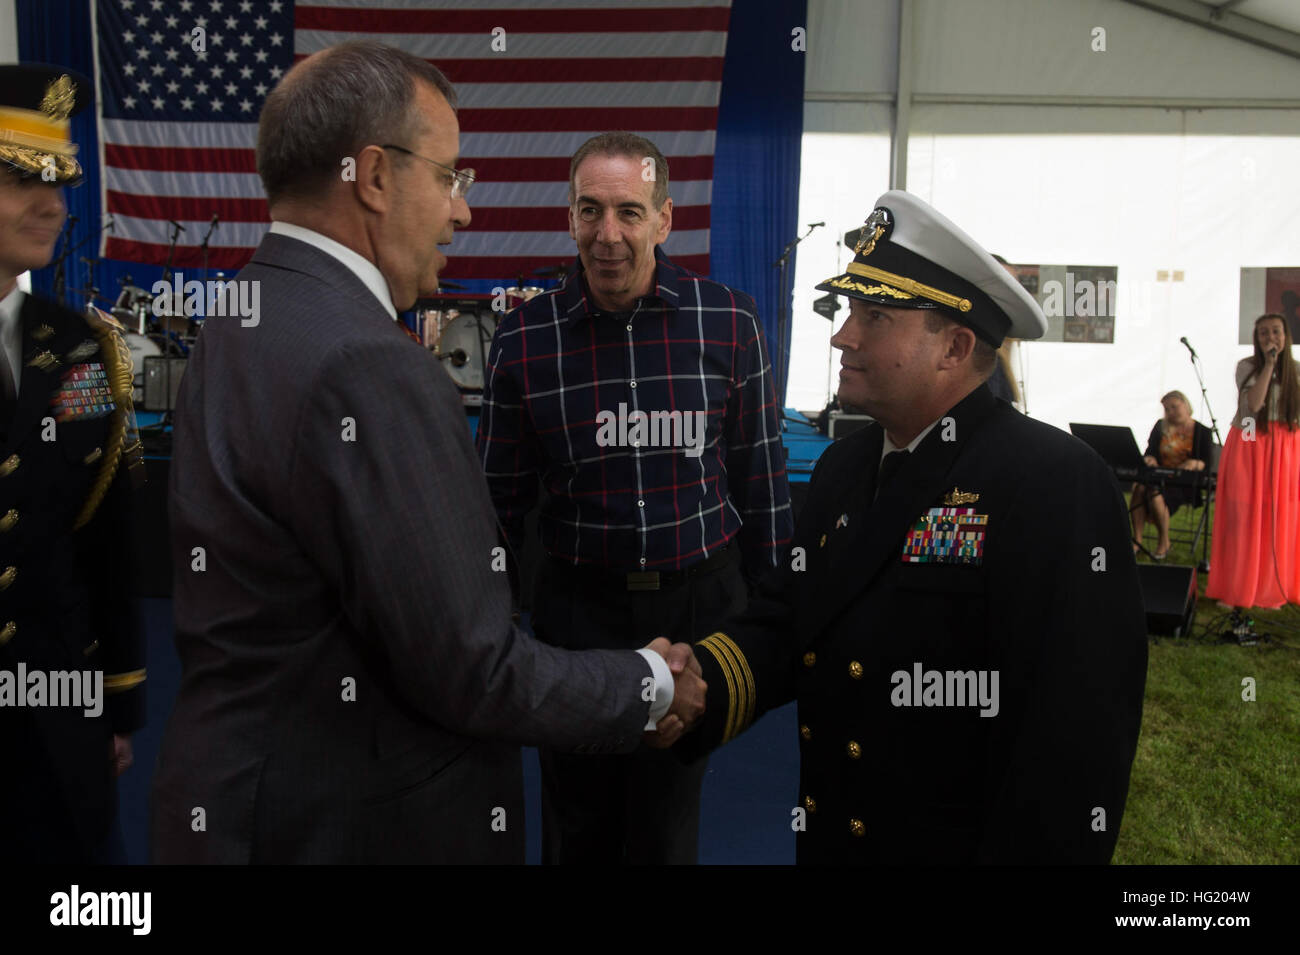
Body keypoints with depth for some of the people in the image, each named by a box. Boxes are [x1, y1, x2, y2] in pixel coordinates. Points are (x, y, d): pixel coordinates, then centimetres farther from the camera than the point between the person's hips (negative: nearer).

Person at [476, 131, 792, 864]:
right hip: (578, 605, 0)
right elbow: (502, 502, 3)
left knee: (668, 828, 15)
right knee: (577, 829, 14)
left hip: (702, 597, 0)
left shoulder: (730, 322, -5)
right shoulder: (523, 340, -5)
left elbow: (761, 479, 1)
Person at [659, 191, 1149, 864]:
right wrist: (697, 689, -15)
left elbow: (1077, 735, -23)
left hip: (964, 844, -7)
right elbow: (781, 625, 3)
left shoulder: (1055, 485, -20)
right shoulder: (842, 467, 4)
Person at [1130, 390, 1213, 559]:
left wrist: (1195, 463, -26)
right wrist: (1150, 460, -16)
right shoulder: (1160, 427, 16)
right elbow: (1150, 452, 8)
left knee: (1155, 493, -34)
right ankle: (1137, 540, -30)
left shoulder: (1203, 432, 5)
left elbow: (1206, 464, -2)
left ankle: (1164, 542, -17)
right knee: (1140, 487, -32)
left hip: (1186, 484, -3)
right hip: (1160, 478, 3)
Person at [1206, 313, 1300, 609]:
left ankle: (1269, 588, 15)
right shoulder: (1247, 367, -4)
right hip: (1249, 447, -3)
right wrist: (1269, 364, -19)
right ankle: (1235, 590, 4)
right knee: (1244, 517, -3)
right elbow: (1254, 404, -19)